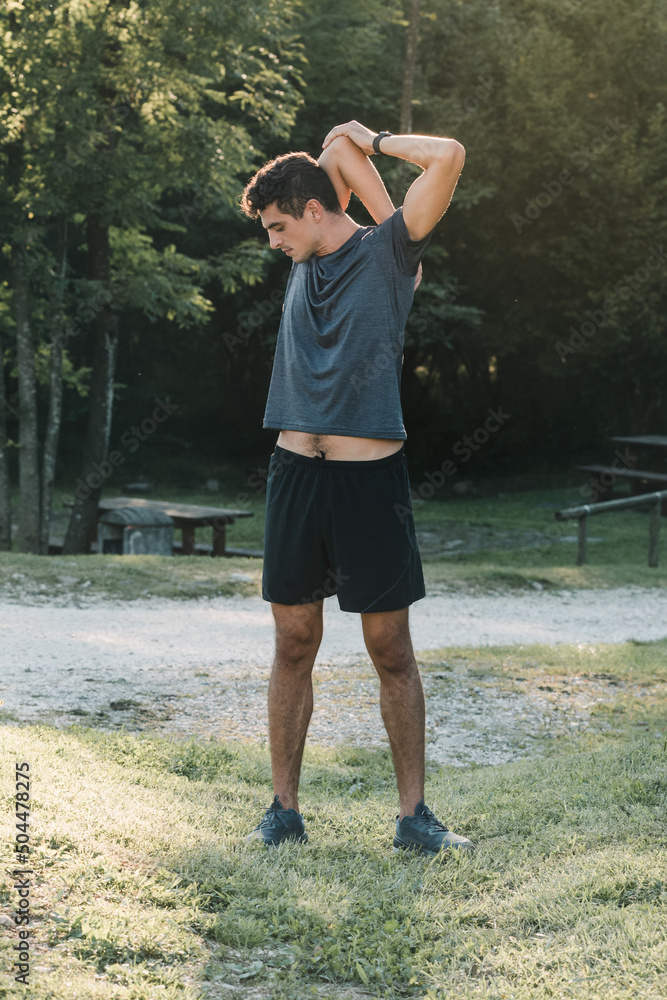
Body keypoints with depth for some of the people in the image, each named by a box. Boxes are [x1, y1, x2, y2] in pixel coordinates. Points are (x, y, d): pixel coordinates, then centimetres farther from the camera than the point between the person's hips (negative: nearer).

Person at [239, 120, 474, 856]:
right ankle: (283, 810, 16)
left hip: (371, 475, -5)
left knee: (392, 651, 2)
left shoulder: (386, 251, -1)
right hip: (296, 472, 5)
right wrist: (345, 147, 12)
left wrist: (373, 141, 2)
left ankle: (413, 816, 11)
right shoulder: (304, 262, 14)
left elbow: (449, 156, -11)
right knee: (293, 646, 8)